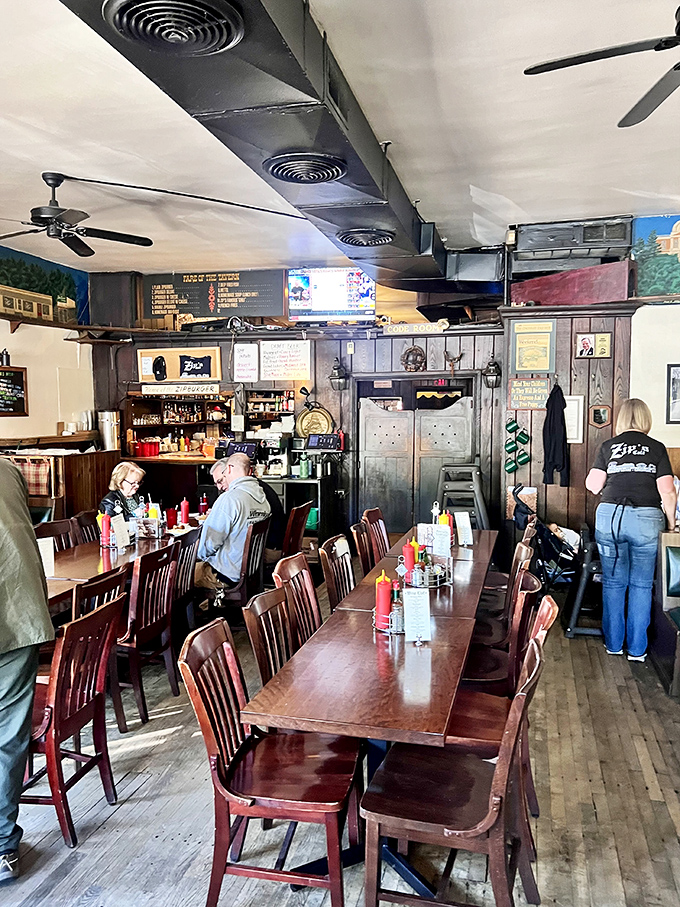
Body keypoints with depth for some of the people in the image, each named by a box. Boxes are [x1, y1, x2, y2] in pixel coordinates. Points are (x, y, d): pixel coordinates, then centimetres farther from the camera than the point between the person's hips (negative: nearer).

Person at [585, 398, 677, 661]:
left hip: (610, 516, 1)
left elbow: (592, 486, 1)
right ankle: (637, 649, 15)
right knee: (641, 585, 9)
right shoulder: (657, 448, 3)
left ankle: (613, 644, 20)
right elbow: (667, 491, -2)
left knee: (613, 583, 11)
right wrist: (671, 522, 10)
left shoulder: (608, 447, 5)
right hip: (646, 520, -1)